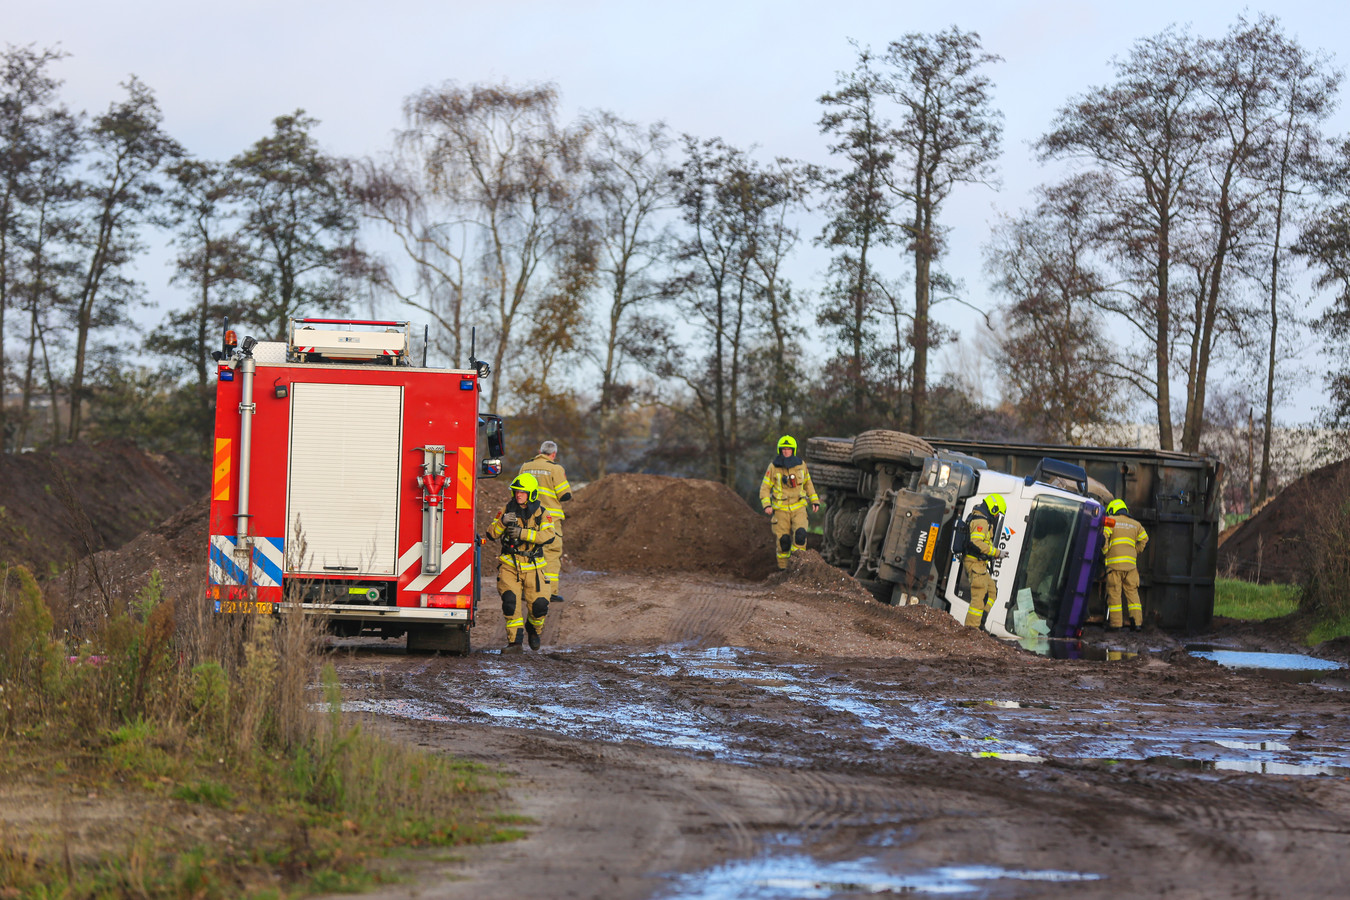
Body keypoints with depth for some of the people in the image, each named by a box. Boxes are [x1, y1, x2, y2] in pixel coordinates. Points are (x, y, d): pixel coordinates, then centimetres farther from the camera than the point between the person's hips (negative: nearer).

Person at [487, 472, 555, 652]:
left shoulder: (541, 513, 1)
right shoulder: (507, 510, 4)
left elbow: (548, 536, -16)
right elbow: (491, 534, 1)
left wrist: (522, 533, -25)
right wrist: (502, 522, -20)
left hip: (532, 566, 0)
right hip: (509, 565, 0)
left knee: (539, 604, -7)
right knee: (510, 600, -16)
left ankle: (534, 629, 26)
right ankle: (514, 642, -11)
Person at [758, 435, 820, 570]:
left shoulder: (801, 465, 4)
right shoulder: (774, 467, -4)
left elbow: (808, 484, 18)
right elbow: (765, 488, -1)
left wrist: (815, 501, 14)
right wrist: (766, 505, -14)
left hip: (799, 507, 1)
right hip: (781, 509, -1)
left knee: (800, 534, -18)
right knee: (783, 540, -2)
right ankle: (783, 567, 12)